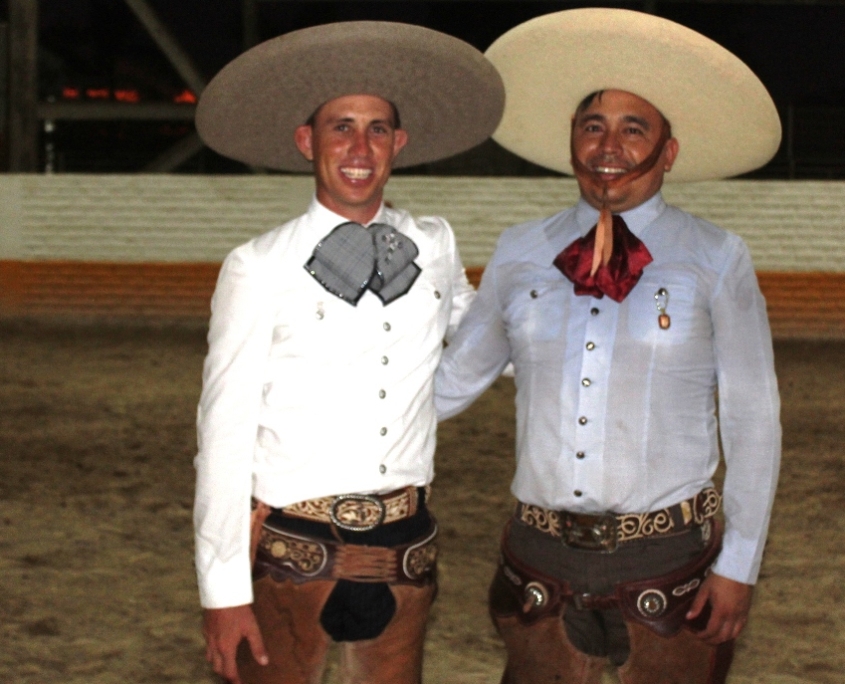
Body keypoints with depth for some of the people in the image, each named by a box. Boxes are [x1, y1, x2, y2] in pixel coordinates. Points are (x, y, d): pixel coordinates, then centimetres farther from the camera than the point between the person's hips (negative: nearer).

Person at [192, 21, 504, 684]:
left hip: (404, 551, 4)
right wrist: (224, 592, -9)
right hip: (290, 550, -4)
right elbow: (224, 435, -7)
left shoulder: (434, 247, 6)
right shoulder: (259, 270, -7)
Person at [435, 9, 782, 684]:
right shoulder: (519, 254, 6)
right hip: (542, 561, 2)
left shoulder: (714, 261, -1)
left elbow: (752, 421, -1)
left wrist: (739, 567, -4)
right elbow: (453, 381, 15)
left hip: (668, 566, -2)